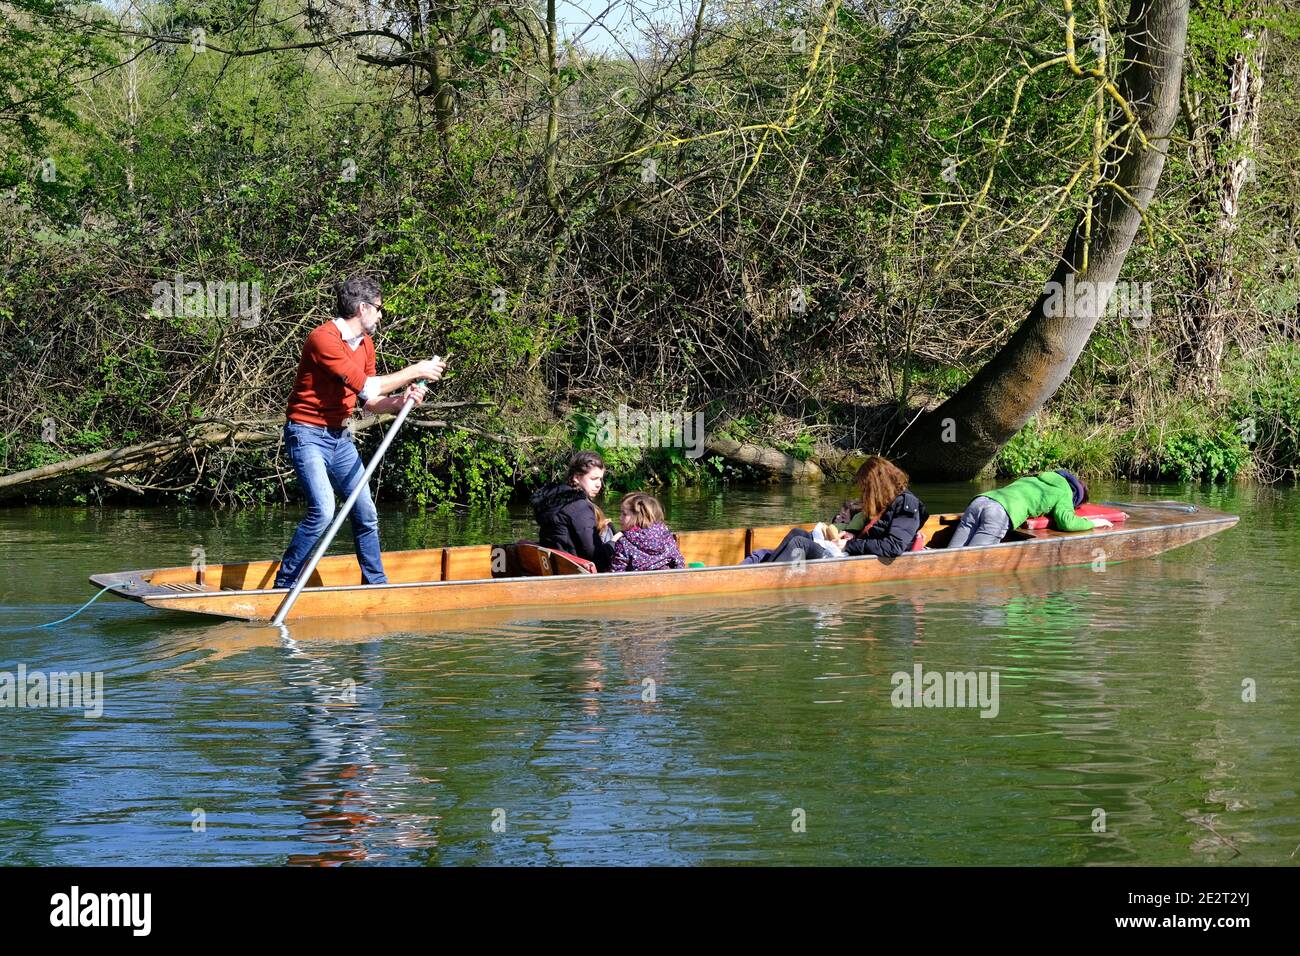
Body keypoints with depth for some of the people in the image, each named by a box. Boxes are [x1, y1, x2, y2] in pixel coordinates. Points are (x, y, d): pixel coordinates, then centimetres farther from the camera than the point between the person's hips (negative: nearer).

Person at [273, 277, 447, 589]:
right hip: (308, 434, -9)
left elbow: (369, 402, 11)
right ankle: (284, 585, -14)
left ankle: (376, 584, 23)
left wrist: (399, 402, -9)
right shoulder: (323, 338, -20)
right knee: (323, 511, -22)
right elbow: (366, 387, -23)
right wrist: (413, 372, -15)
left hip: (340, 436, 9)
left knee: (366, 514, 10)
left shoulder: (364, 344, 9)